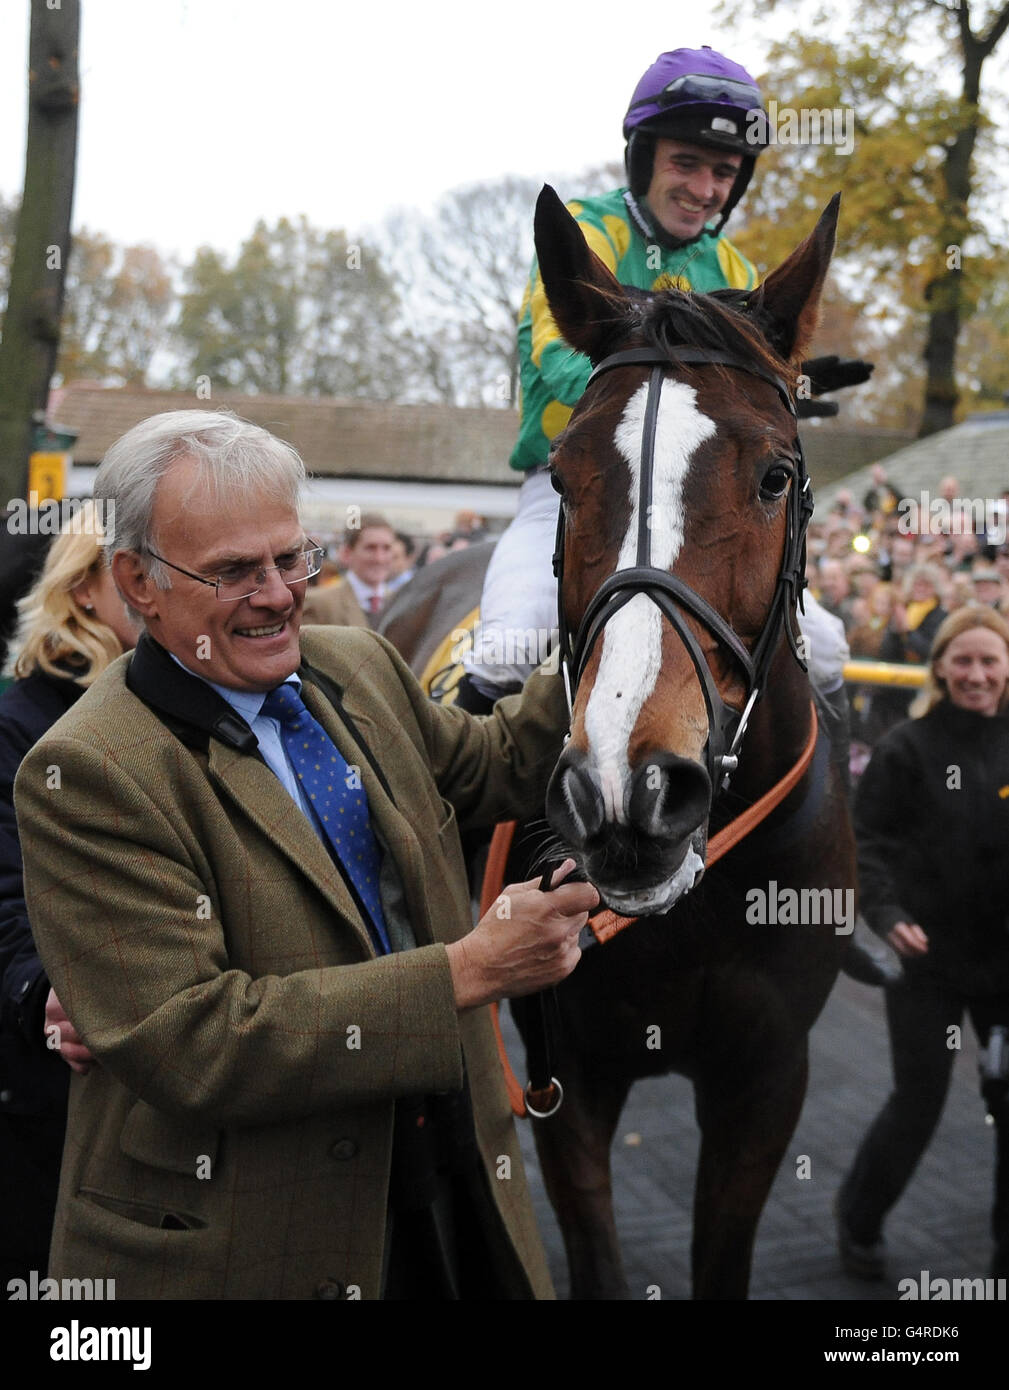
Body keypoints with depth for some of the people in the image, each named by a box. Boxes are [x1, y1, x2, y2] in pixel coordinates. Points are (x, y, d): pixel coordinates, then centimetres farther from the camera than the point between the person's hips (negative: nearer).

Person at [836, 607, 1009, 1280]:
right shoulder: (908, 748, -7)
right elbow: (869, 842, -8)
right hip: (928, 959, -3)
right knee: (918, 1104, 3)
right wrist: (888, 915, -22)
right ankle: (859, 1220, 30)